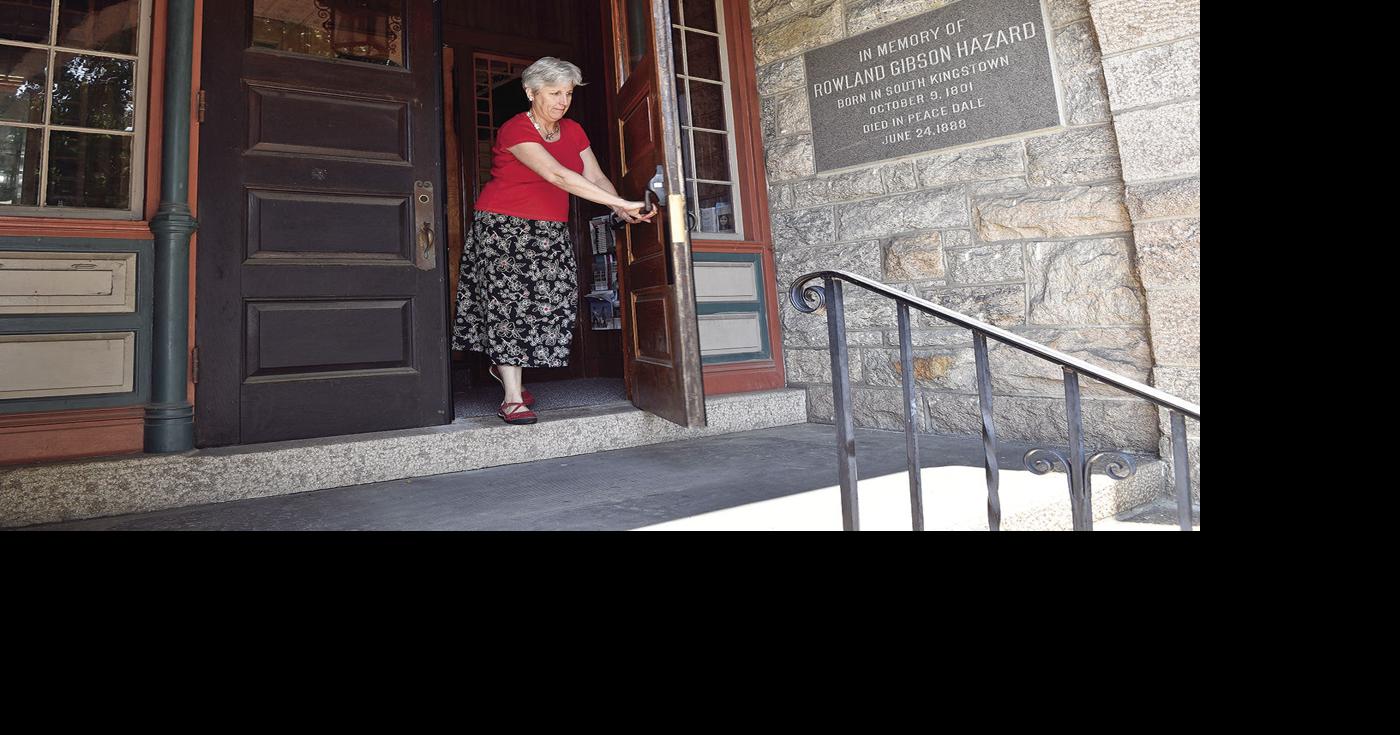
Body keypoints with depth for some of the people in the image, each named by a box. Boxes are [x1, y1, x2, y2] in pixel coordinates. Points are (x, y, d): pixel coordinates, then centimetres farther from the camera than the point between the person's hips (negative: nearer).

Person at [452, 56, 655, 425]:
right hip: (505, 227, -6)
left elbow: (596, 177, 2)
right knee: (509, 299, -10)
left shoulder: (573, 131, 8)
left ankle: (504, 365, 23)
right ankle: (513, 399, -7)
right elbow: (558, 175, -29)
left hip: (550, 231, 6)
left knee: (549, 299, -2)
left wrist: (620, 209, -21)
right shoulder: (515, 129, -15)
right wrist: (621, 203, -35)